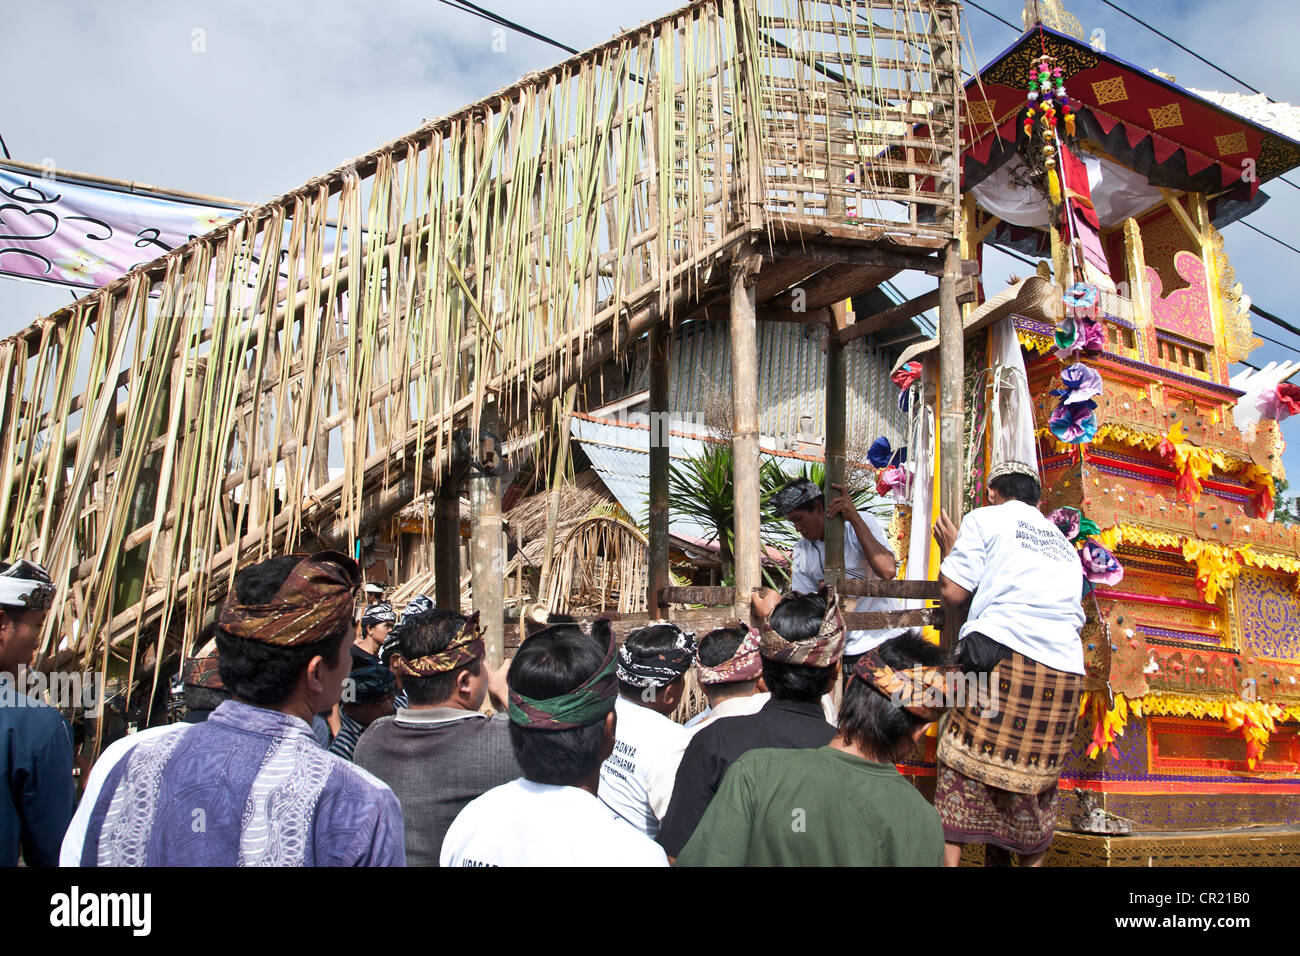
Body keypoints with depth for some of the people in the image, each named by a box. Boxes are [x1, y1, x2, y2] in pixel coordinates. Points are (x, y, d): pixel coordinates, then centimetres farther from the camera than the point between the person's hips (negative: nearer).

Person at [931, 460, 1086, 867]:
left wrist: (949, 549, 21)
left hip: (1001, 659, -6)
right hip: (1065, 672, 6)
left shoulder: (985, 518, 10)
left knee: (962, 776, -5)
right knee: (1034, 791, 12)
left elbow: (953, 594, 2)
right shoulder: (1064, 544, 27)